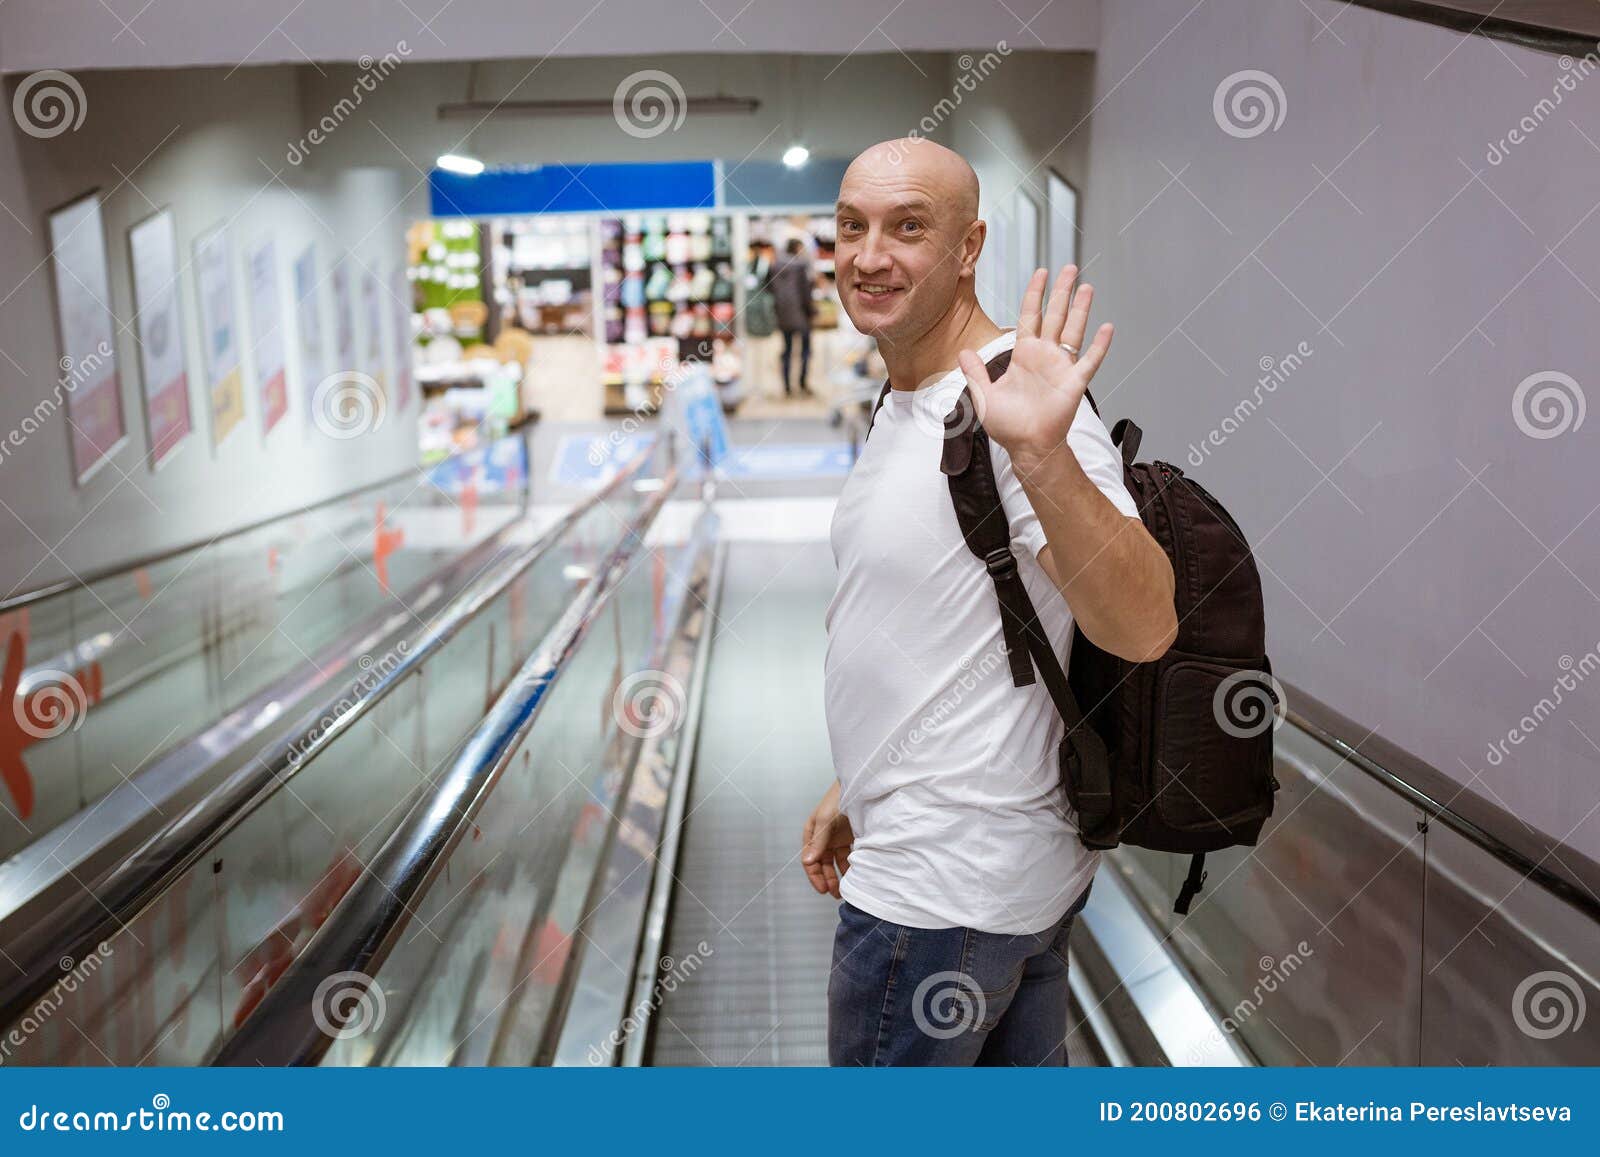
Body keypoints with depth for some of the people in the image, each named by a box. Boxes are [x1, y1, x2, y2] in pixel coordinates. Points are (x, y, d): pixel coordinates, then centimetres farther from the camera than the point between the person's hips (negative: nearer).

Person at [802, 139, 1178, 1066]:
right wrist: (857, 792, 21)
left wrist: (1041, 454, -47)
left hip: (941, 896, -9)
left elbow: (1143, 628, -33)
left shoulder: (1012, 405, -21)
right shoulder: (907, 404, 11)